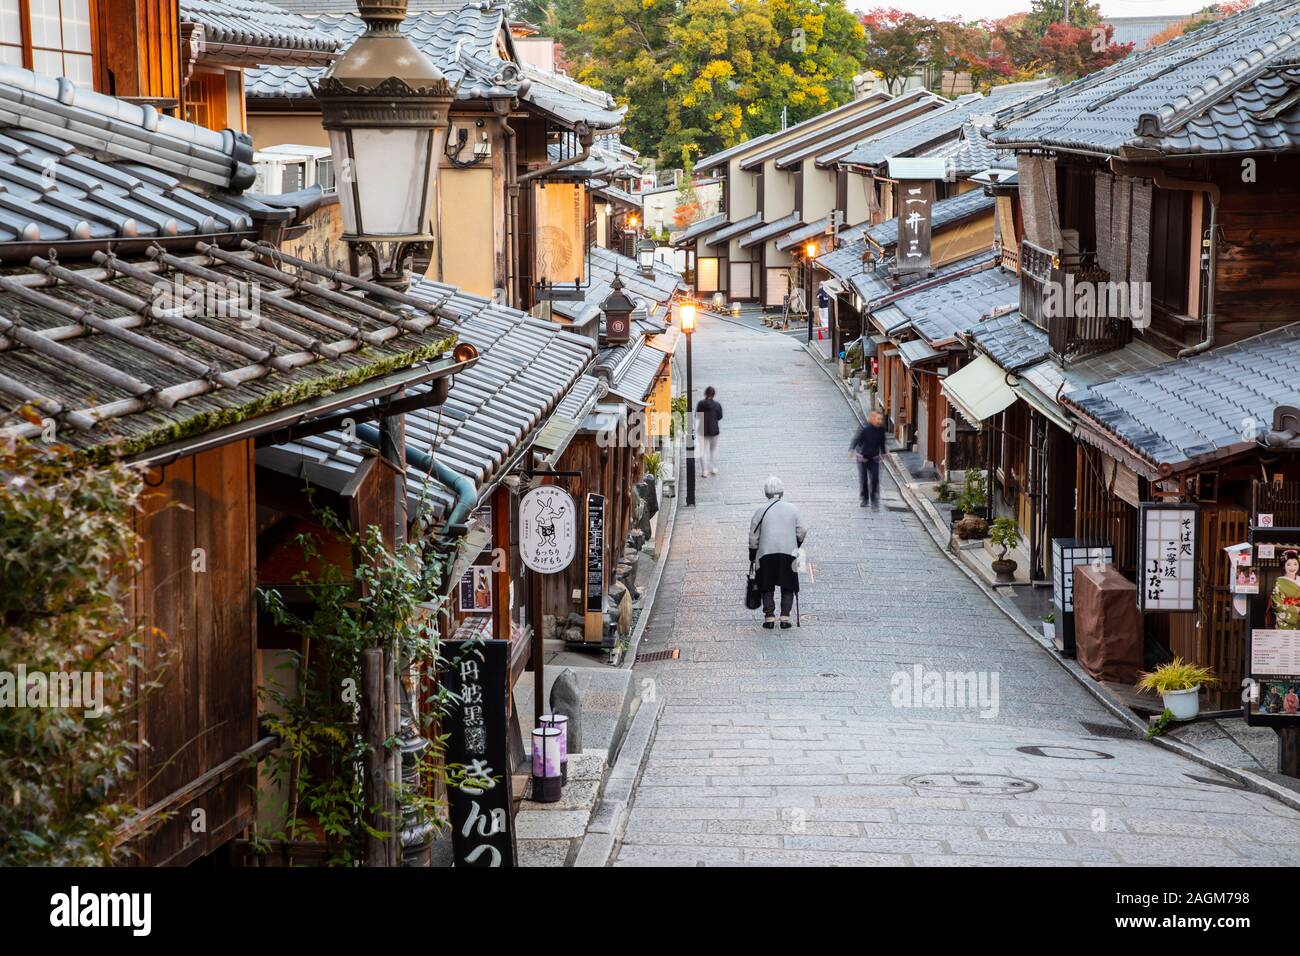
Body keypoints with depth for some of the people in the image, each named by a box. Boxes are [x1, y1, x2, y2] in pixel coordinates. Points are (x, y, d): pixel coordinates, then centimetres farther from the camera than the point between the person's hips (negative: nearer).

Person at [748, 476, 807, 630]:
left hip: (766, 553, 0)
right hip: (788, 552, 0)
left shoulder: (761, 511, 4)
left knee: (767, 588, 10)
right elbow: (801, 532, 4)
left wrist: (752, 558, 11)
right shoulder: (792, 509, 6)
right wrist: (796, 547, 21)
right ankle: (785, 617, 0)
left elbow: (753, 537, 3)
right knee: (788, 588, 10)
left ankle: (769, 617, 1)